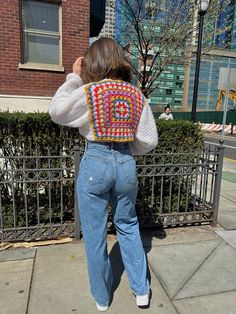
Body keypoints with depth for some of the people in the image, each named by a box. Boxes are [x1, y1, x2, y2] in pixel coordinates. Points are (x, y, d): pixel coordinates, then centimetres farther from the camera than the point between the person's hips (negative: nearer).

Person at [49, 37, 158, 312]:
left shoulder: (88, 91, -9)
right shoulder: (137, 95, 3)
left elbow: (56, 111, 2)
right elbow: (149, 140, 2)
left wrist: (74, 77, 7)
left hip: (95, 163, -3)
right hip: (126, 164, 4)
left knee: (95, 234, 14)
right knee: (128, 226, 23)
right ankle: (141, 290, 33)